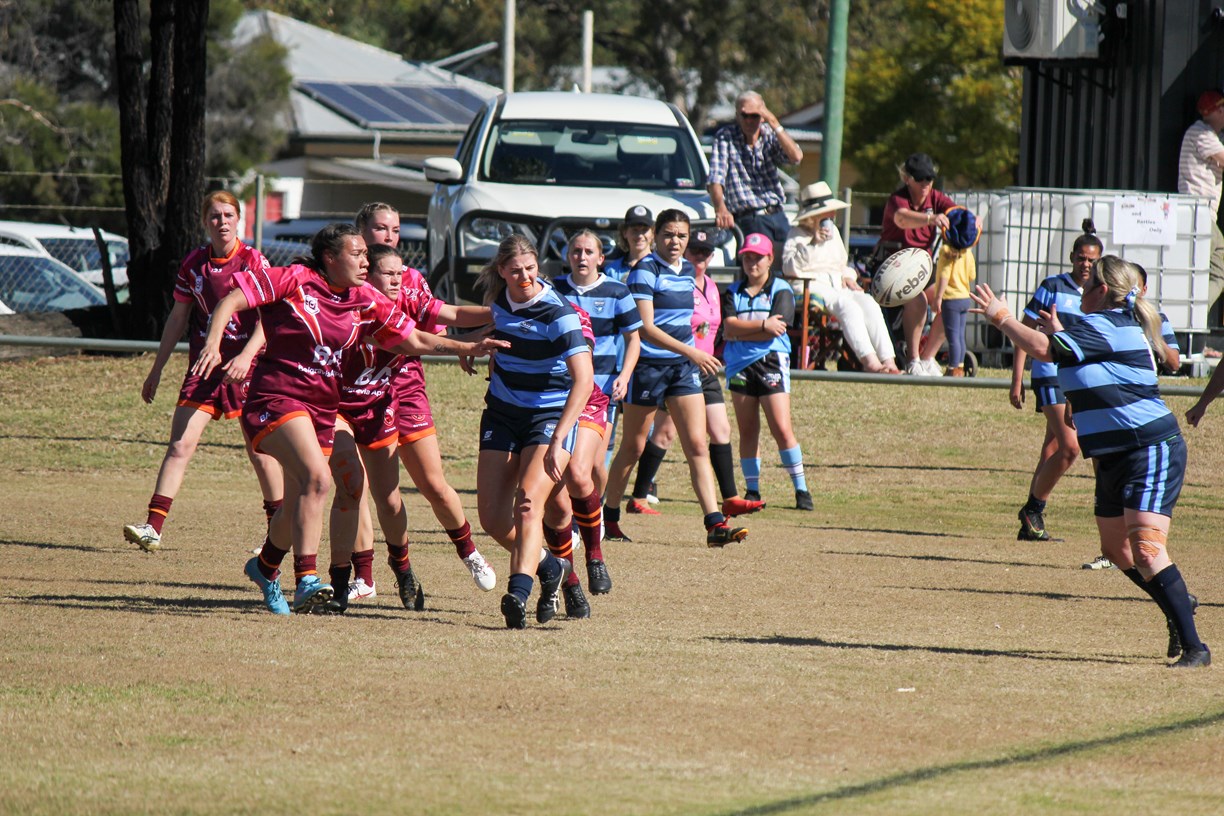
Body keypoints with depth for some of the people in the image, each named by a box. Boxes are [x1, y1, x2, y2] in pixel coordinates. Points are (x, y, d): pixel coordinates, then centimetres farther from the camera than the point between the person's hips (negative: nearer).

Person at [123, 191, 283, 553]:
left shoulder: (253, 261, -5)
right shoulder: (193, 264, 5)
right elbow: (178, 318, 14)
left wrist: (246, 356, -25)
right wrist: (156, 369, 15)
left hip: (246, 366, -3)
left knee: (259, 450, 4)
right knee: (180, 444, -9)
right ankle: (153, 527, -15)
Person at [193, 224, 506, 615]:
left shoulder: (366, 301, 6)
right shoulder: (293, 281, -10)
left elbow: (414, 341, 12)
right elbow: (231, 301, -10)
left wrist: (469, 348, 3)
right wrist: (213, 344, -25)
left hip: (322, 407, 7)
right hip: (277, 396, -7)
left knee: (297, 503, 14)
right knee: (317, 479, -27)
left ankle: (265, 568, 42)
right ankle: (307, 581, -31)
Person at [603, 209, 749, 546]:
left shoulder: (687, 270, 10)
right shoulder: (645, 271, -12)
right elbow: (646, 328, -22)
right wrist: (690, 352, -28)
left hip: (684, 366, 6)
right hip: (648, 366, -6)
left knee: (697, 446, -5)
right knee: (633, 448, 6)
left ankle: (715, 524, -12)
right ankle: (608, 518, 22)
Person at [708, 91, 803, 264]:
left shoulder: (770, 135, 9)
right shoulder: (725, 137, -1)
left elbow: (796, 157, -8)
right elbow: (715, 179, -11)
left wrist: (774, 123, -12)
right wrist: (720, 209, -30)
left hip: (777, 215, 4)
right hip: (749, 219, -4)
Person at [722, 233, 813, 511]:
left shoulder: (781, 291, 2)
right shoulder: (733, 292, 11)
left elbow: (775, 330, -11)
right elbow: (729, 327, -4)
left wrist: (740, 331, -5)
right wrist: (762, 325, -13)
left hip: (770, 363, -3)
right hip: (739, 365, 3)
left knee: (782, 430, -10)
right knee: (748, 431, 6)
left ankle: (801, 490, -4)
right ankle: (752, 491, 12)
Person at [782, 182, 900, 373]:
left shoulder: (832, 230, 24)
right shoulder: (797, 234, 3)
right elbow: (789, 267, -13)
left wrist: (848, 276, 9)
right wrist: (812, 243, -18)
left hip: (837, 286, 7)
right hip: (810, 286, -7)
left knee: (870, 305, -22)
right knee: (849, 307, -34)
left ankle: (888, 361, -35)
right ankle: (869, 360, -46)